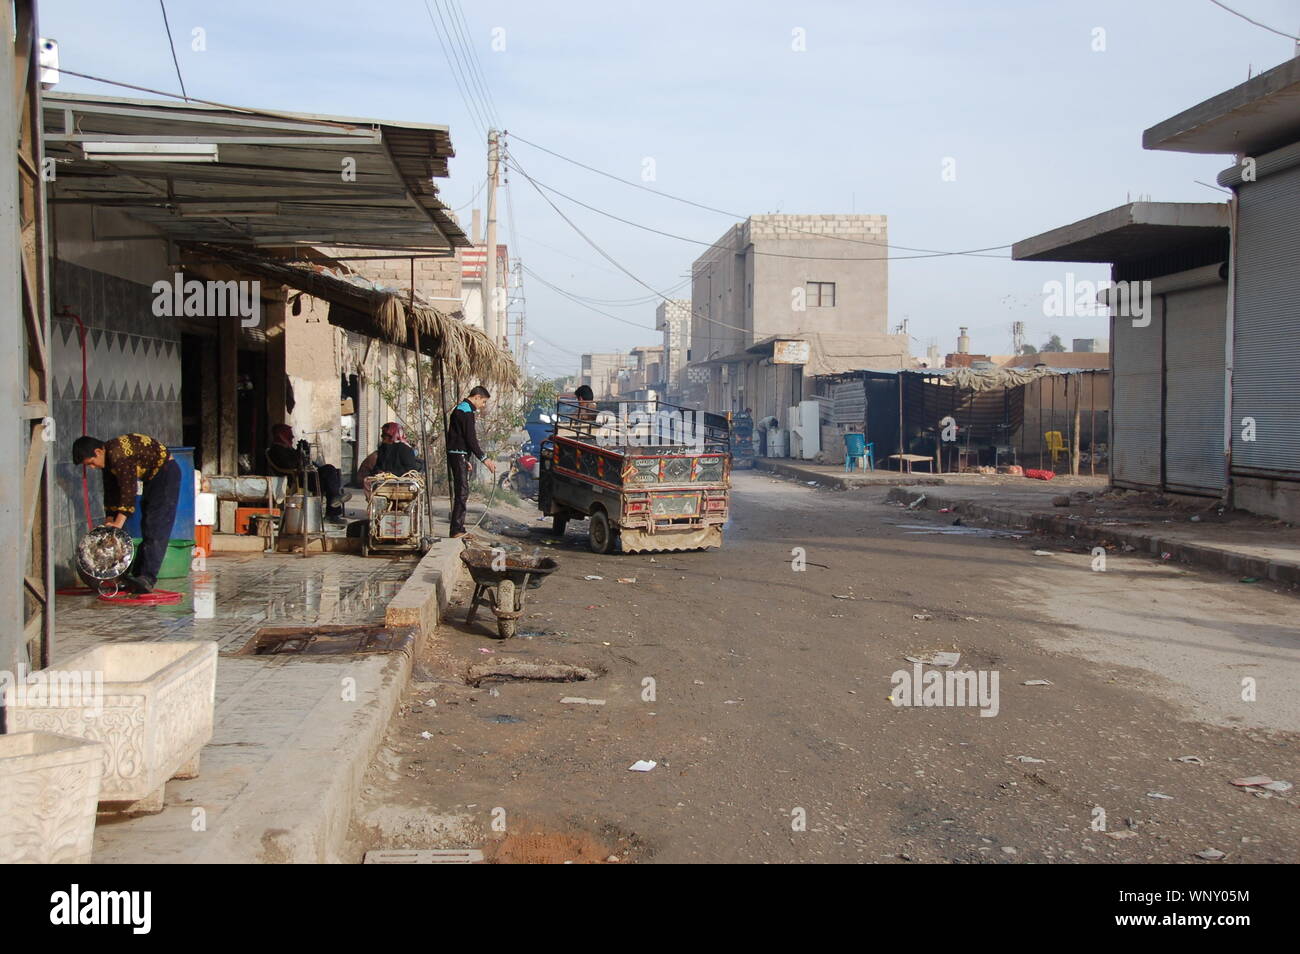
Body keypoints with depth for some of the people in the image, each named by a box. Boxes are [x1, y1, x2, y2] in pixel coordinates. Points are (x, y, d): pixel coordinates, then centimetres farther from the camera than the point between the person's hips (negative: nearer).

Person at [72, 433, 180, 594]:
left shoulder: (119, 455, -27)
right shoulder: (108, 459, 4)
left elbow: (128, 489, -30)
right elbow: (111, 491, 11)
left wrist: (118, 523, -28)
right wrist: (109, 521, 7)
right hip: (152, 477, 11)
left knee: (155, 531, -17)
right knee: (146, 529, 11)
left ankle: (148, 579, -24)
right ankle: (137, 575, 14)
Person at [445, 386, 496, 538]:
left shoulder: (460, 409, 19)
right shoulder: (466, 411, -14)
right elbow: (470, 439, -20)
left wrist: (466, 460, 26)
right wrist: (484, 459, -20)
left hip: (457, 455, 11)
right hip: (459, 455, -11)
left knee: (461, 492, 12)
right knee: (462, 492, -12)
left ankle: (459, 530, 14)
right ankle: (456, 530, -13)